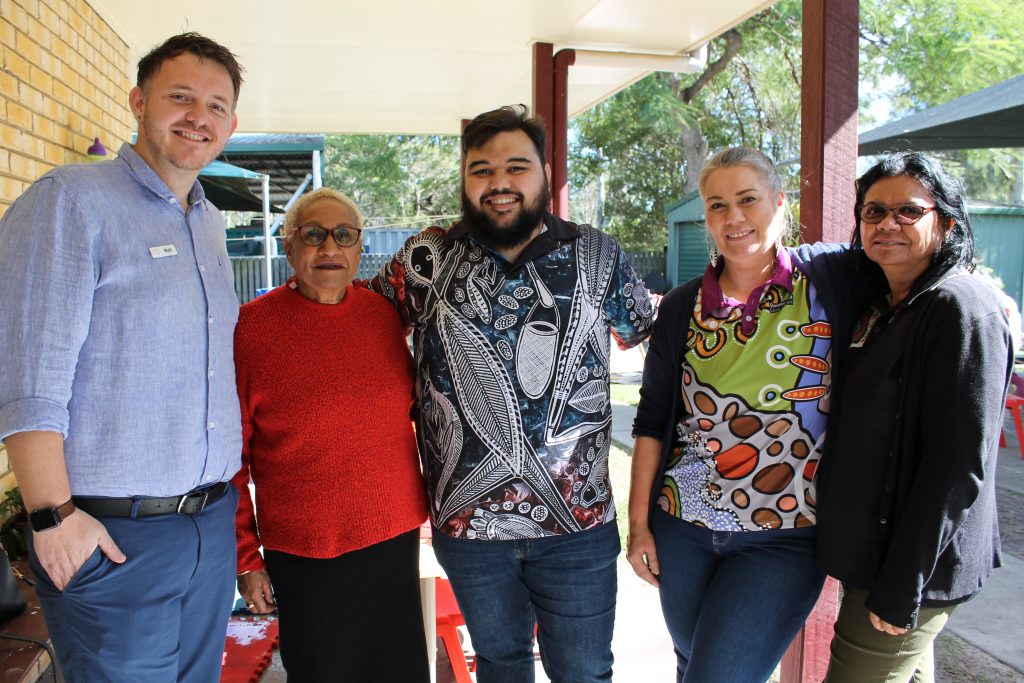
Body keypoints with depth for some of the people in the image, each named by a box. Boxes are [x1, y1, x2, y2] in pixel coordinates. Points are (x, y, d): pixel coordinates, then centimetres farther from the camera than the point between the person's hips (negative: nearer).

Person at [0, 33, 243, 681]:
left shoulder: (211, 223, 13)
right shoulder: (71, 201, -9)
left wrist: (227, 489, 15)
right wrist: (53, 515, -18)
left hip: (214, 523, 7)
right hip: (111, 534, -6)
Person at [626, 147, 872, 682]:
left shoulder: (831, 279, -5)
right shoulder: (683, 307, 2)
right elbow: (652, 419, 5)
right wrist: (638, 521, 4)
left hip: (785, 537, -3)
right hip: (681, 526, 3)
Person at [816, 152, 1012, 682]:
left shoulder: (960, 308, -17)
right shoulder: (882, 309, 10)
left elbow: (959, 464, -22)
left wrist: (902, 588, -20)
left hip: (912, 563, -9)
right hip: (870, 549, 9)